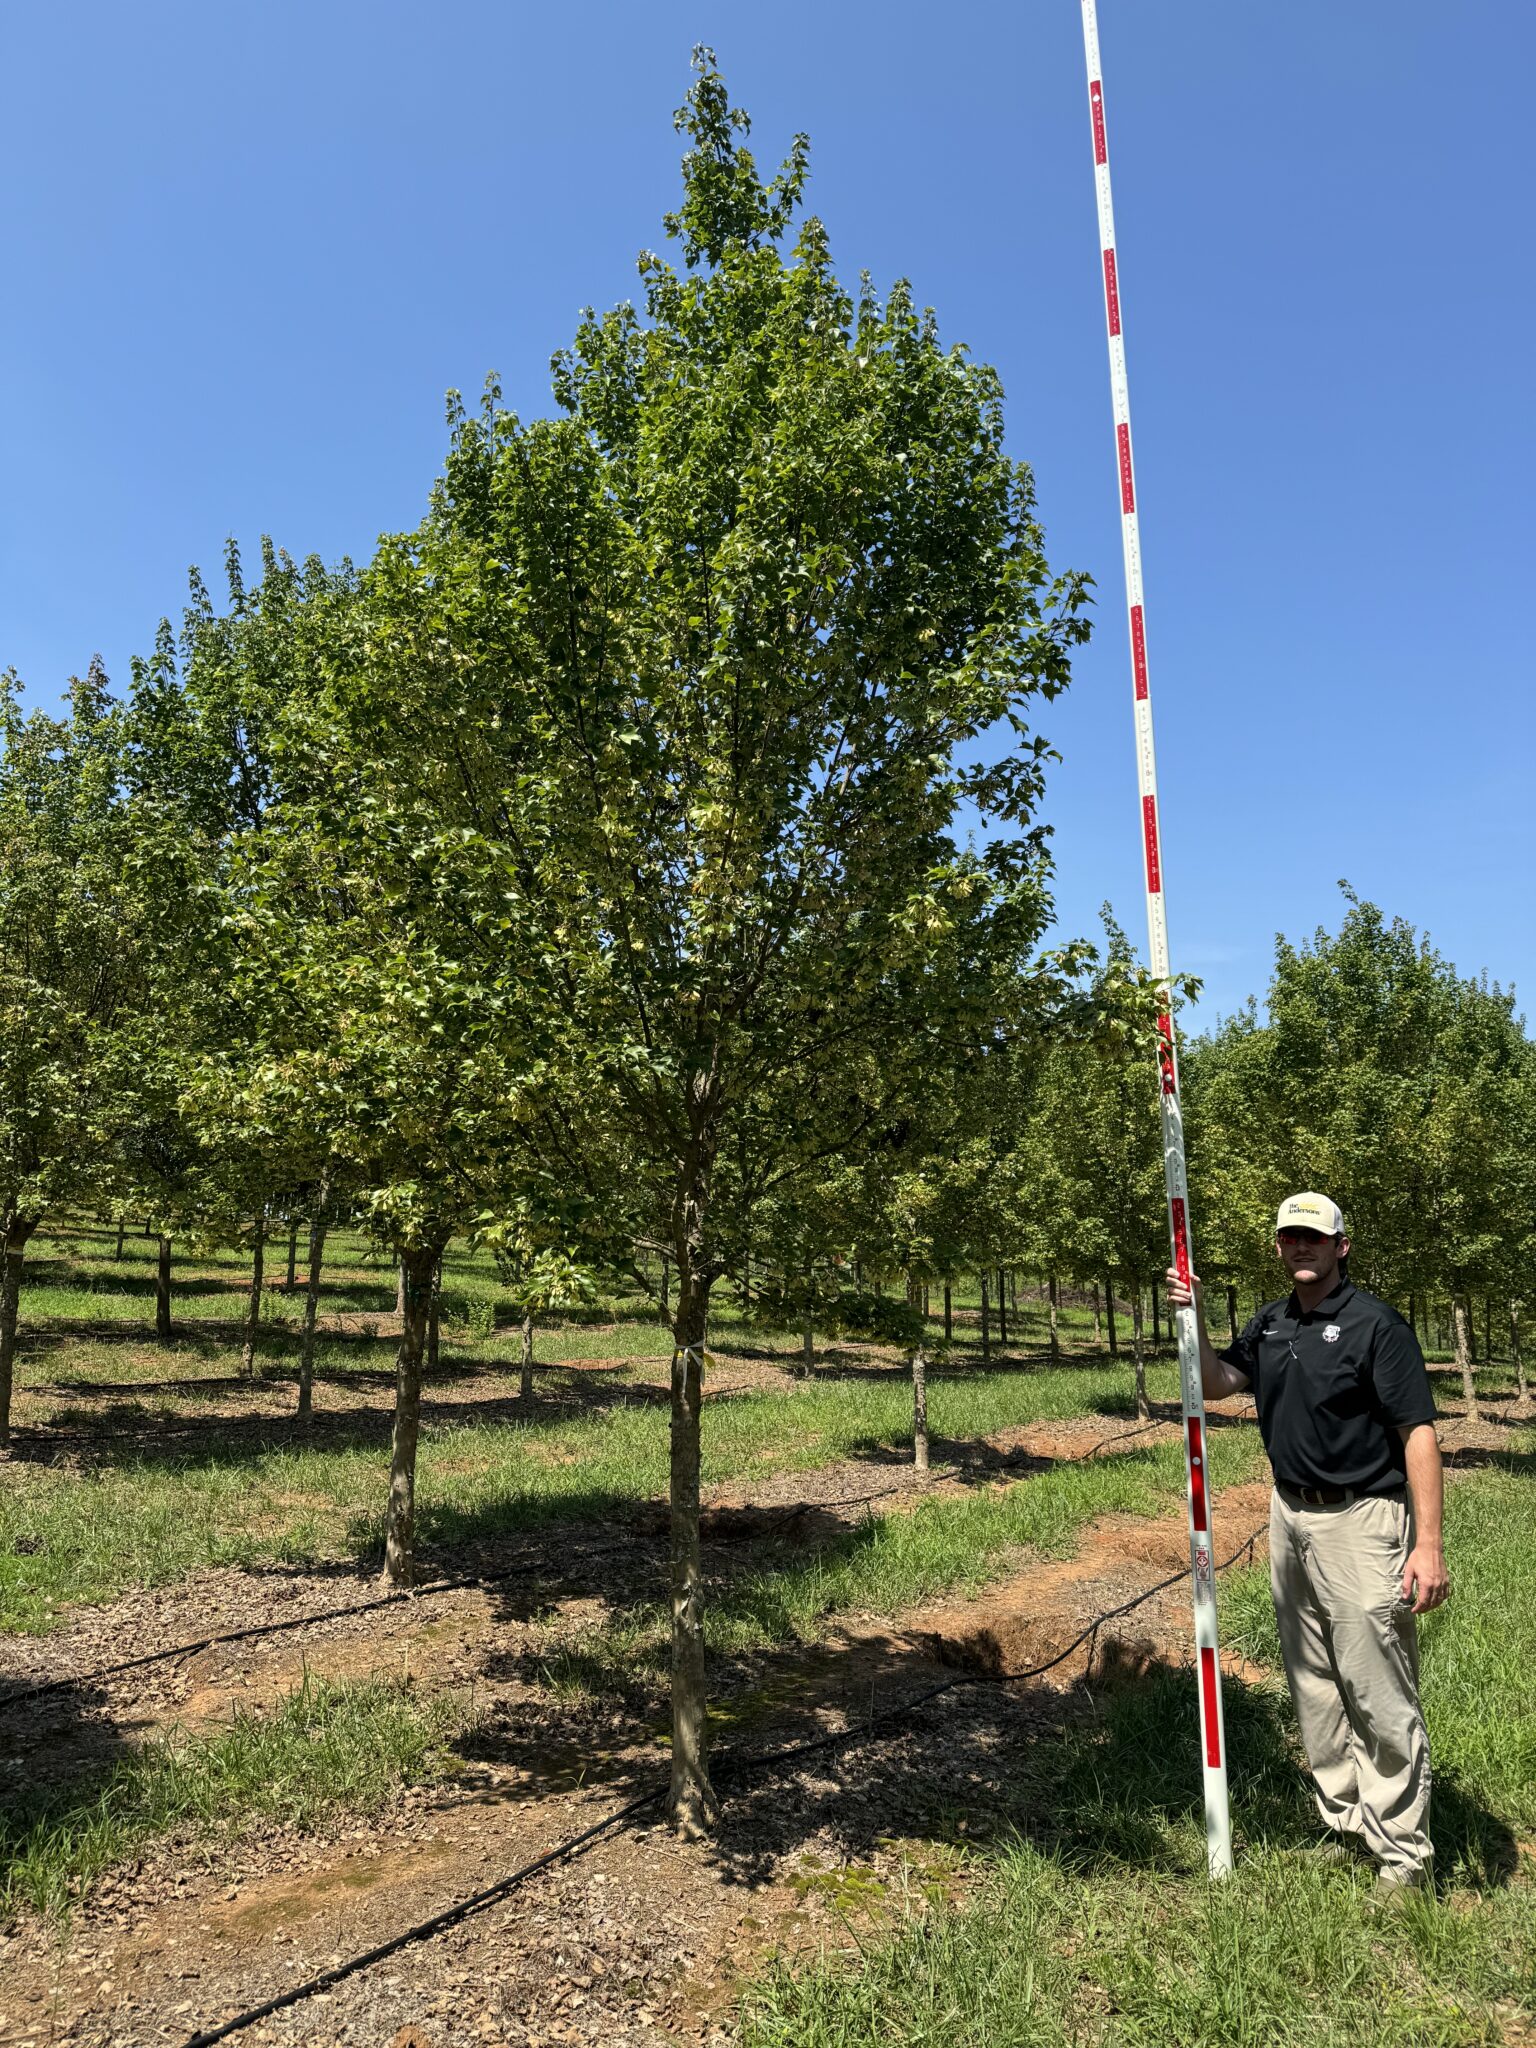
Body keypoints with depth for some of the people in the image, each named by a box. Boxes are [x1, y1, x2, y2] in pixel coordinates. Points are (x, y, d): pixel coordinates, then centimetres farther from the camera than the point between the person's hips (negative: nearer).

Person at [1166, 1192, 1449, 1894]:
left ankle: (1402, 1856, 11)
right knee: (1314, 1688, 15)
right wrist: (1194, 1318, -4)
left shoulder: (1375, 1324, -13)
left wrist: (1429, 1544, -21)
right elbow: (1215, 1384, 12)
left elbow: (1418, 1434, -16)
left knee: (1378, 1694, -2)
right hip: (1289, 1515, 7)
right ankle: (1344, 1828, 29)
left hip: (1361, 1520, -7)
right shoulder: (1270, 1323, 9)